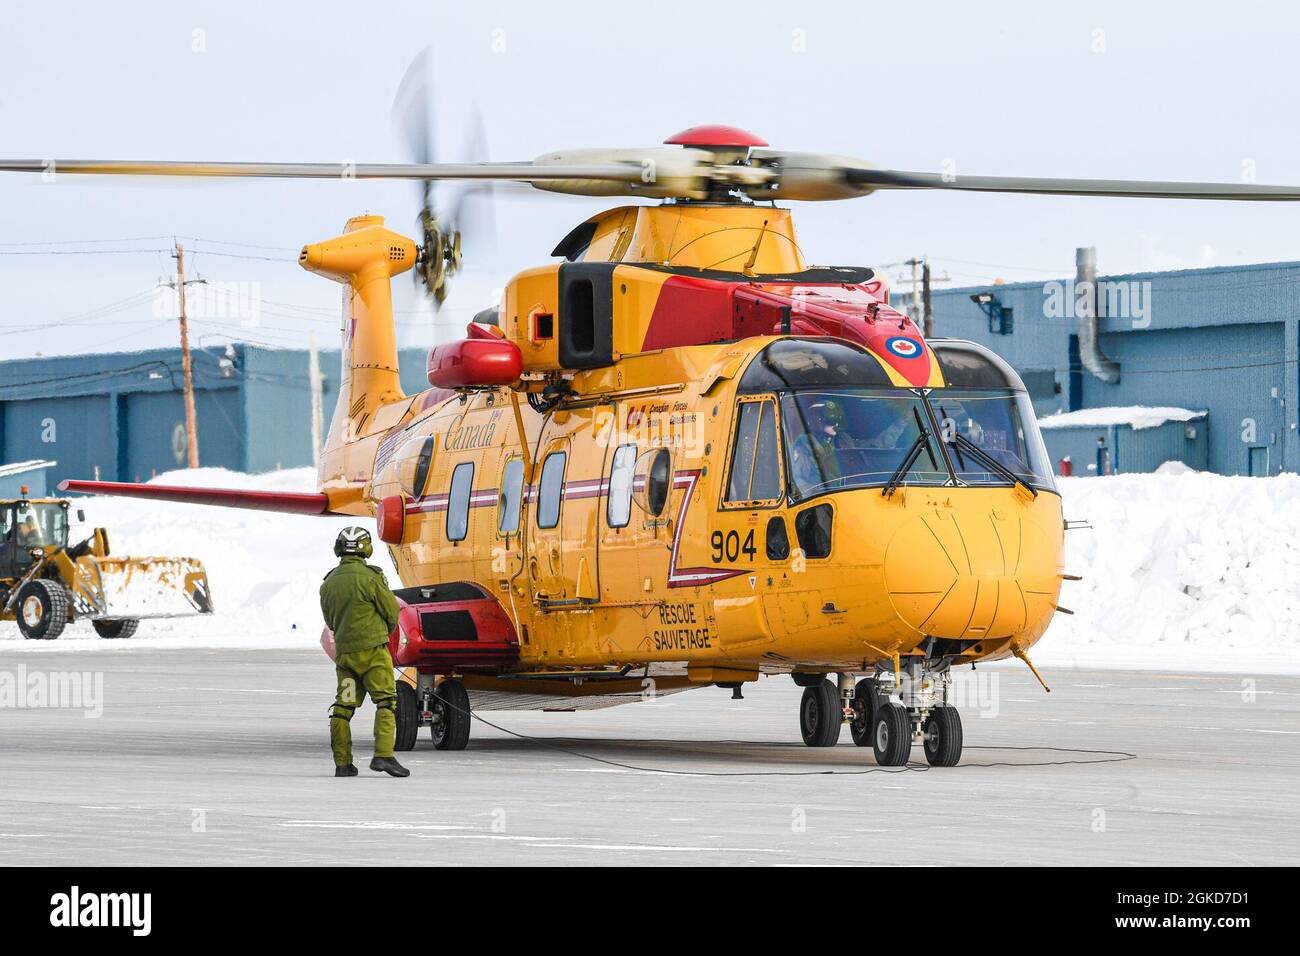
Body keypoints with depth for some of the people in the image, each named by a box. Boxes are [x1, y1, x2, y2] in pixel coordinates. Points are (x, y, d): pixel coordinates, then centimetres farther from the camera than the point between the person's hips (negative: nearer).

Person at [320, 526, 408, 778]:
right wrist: (385, 632, 16)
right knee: (386, 702, -4)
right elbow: (392, 611, -3)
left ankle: (342, 763, 8)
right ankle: (384, 755, -17)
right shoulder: (370, 578, -11)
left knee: (343, 707, 9)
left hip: (344, 651, 6)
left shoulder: (328, 583, 7)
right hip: (372, 649, -6)